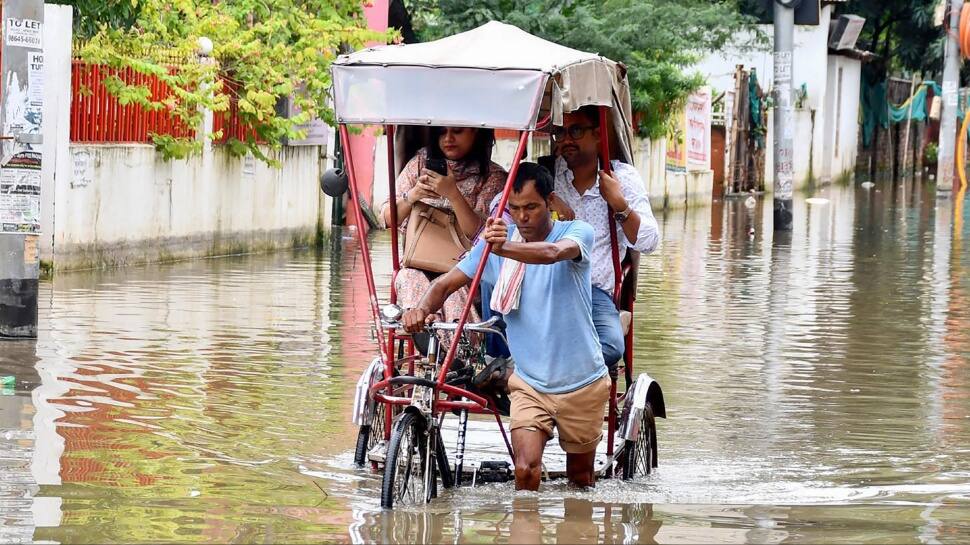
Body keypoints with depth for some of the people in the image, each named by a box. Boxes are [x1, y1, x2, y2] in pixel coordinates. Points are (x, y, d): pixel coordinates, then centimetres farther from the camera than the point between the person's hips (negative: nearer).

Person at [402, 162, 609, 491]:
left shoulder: (576, 233, -11)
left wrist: (506, 249, -56)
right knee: (526, 471, -18)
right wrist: (423, 307, -27)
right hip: (529, 383, 1)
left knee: (580, 476, 14)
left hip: (581, 383, -1)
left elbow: (553, 253, -35)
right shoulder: (498, 240, -1)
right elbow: (448, 282, -2)